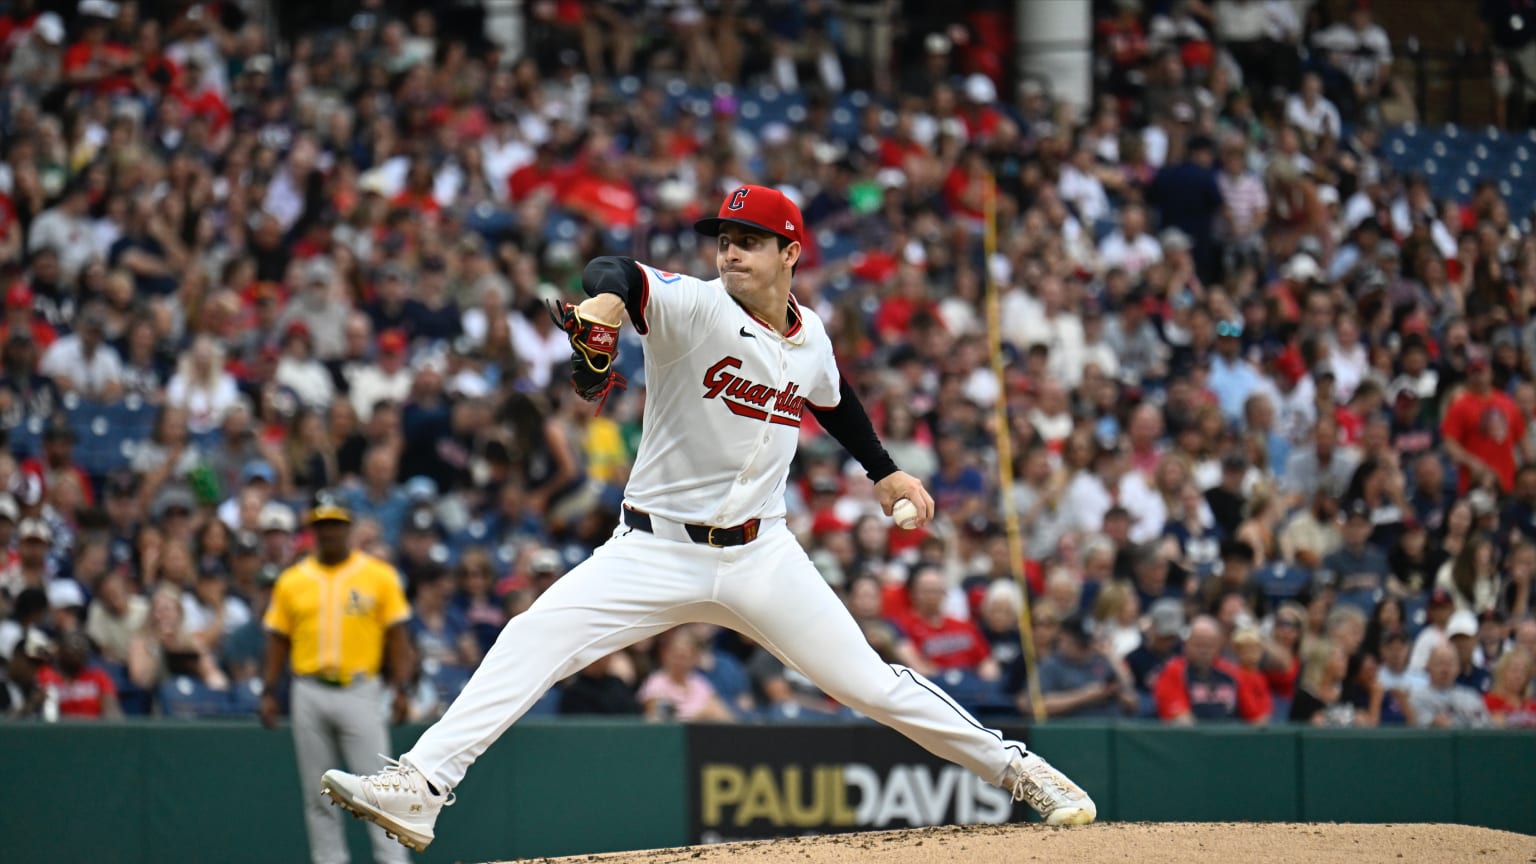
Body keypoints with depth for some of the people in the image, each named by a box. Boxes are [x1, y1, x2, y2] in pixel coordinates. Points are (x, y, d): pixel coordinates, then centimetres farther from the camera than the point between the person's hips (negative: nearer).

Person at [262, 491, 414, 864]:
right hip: (309, 696, 3)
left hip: (358, 691, -3)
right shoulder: (292, 581, 9)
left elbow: (397, 636, 2)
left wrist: (402, 688, -8)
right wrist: (269, 692, 3)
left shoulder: (379, 575, 2)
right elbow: (278, 640, 12)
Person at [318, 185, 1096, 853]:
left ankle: (1016, 769, 22)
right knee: (531, 641, -20)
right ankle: (418, 790, -25)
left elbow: (834, 402, 28)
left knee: (870, 685, 3)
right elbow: (620, 278, -34)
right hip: (655, 552, -3)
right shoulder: (696, 308, -12)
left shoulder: (810, 339, 3)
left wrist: (884, 470, 32)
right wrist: (605, 297, -56)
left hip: (762, 558, 3)